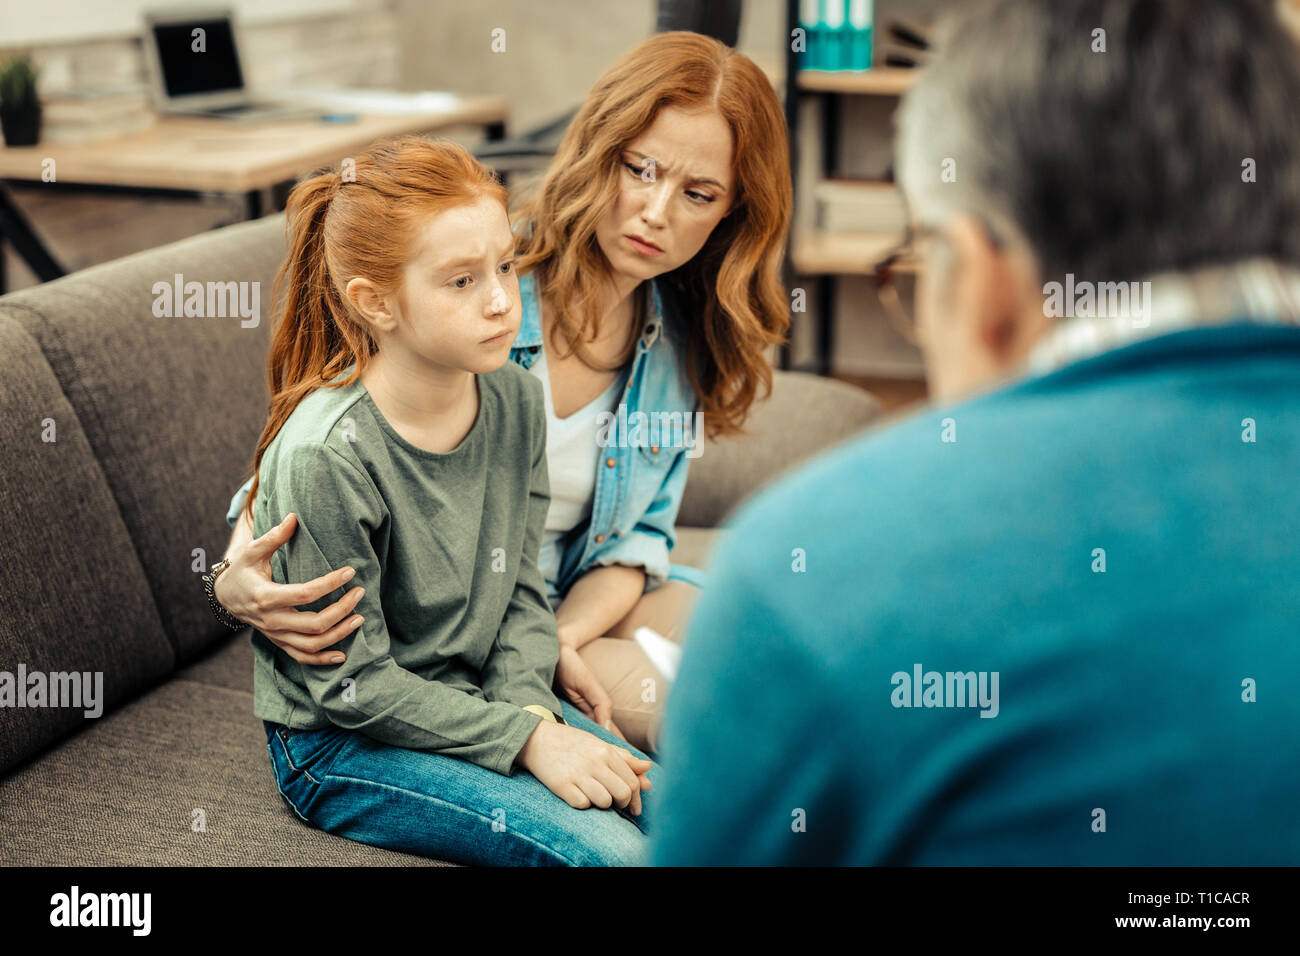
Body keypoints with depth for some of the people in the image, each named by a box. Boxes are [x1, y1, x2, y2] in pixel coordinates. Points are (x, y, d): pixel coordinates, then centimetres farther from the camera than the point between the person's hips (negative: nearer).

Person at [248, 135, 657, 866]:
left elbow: (521, 591, 4)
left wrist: (529, 709, -13)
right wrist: (524, 741, -22)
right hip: (341, 747, -6)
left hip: (474, 701, 6)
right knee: (605, 848, -20)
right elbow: (351, 684, -20)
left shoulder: (516, 401, -5)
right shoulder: (325, 456, -25)